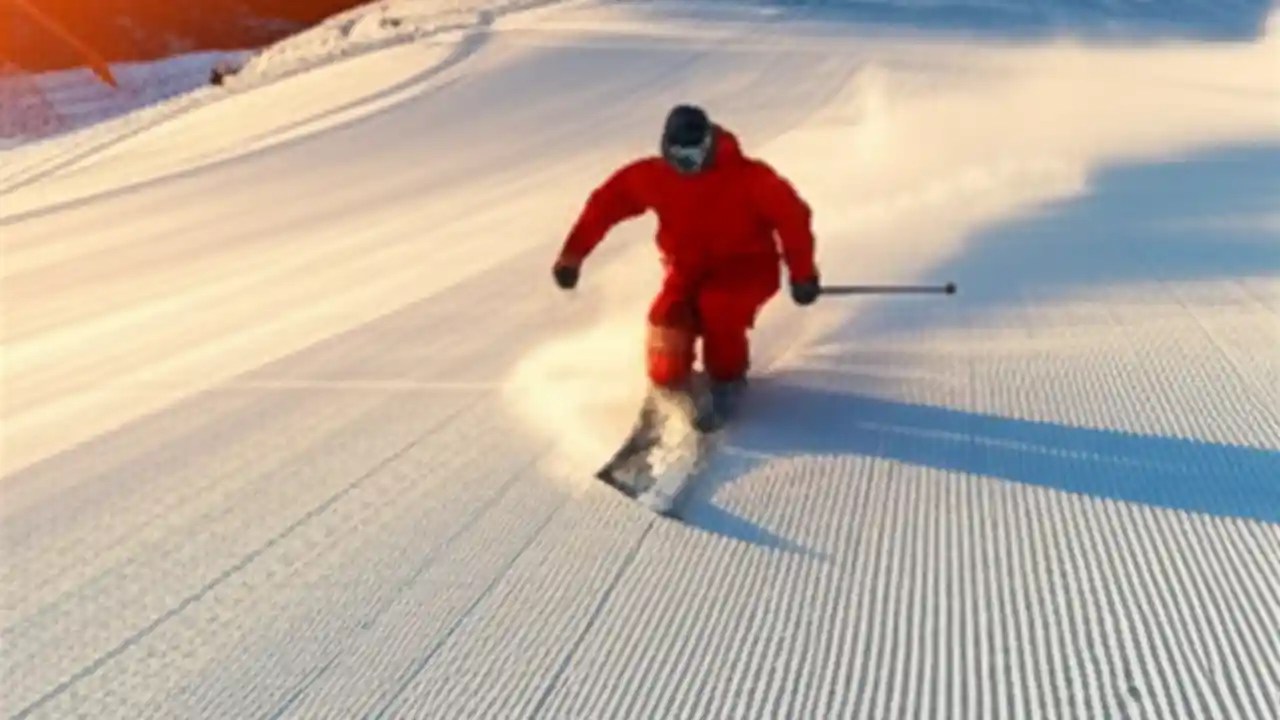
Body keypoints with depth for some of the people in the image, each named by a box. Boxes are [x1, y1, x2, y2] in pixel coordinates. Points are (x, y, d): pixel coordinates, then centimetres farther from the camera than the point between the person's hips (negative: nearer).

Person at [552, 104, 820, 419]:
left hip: (746, 266, -2)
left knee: (717, 304, -33)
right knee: (667, 320, -23)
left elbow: (791, 214, -14)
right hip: (689, 267, 3)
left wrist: (802, 274, -17)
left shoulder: (747, 177, -20)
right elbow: (606, 203, -4)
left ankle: (727, 378, -5)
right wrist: (572, 256, -9)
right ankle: (670, 386, 9)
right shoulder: (651, 176, -11)